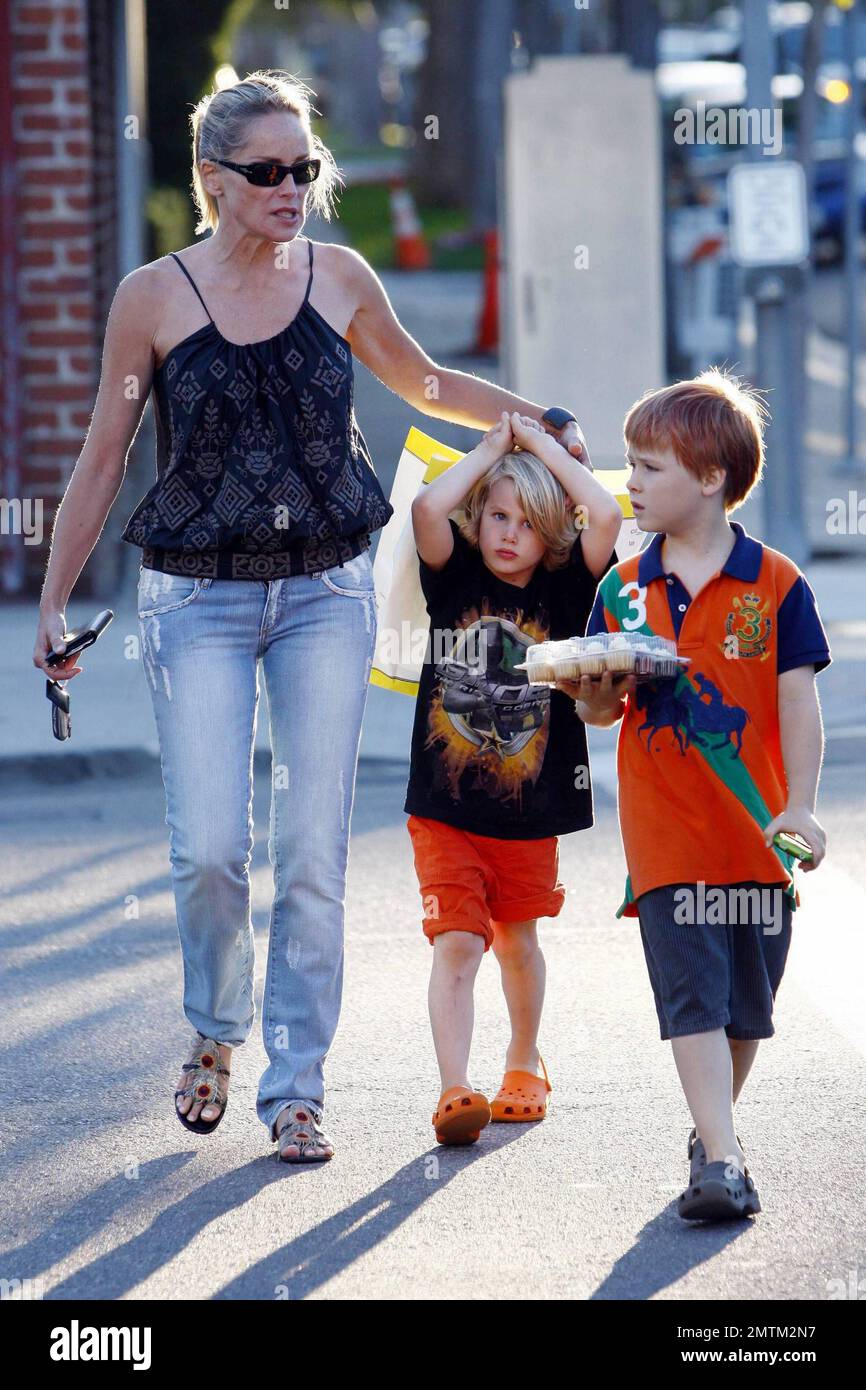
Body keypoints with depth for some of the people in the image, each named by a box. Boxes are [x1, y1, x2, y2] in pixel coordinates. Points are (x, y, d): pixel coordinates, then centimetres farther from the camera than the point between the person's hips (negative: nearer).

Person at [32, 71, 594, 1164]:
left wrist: (541, 419, 11)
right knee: (209, 848, -10)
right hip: (197, 595, -2)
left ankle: (296, 1086, 9)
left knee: (313, 853, -1)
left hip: (326, 592, 2)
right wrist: (53, 603, 4)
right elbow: (102, 458, 3)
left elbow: (424, 385, 21)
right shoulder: (155, 297, -4)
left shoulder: (338, 281, 2)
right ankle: (216, 1030, 18)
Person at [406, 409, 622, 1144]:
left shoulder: (564, 590, -1)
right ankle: (454, 1092, -18)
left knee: (516, 940, 18)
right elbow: (428, 507, -19)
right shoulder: (456, 580, -1)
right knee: (456, 944, -11)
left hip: (530, 812, 1)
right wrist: (493, 448, -7)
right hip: (446, 808, -1)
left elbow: (607, 517, -17)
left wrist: (542, 444, -8)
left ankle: (524, 1065, 39)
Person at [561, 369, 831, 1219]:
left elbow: (798, 703, -1)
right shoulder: (622, 590, 6)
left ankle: (715, 1129, 30)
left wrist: (799, 808, -9)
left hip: (754, 831, 0)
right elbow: (602, 709, 11)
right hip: (668, 836, 0)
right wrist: (590, 694, -12)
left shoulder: (775, 585, -1)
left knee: (746, 1004, 10)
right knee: (692, 996, -11)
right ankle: (720, 1160, -15)